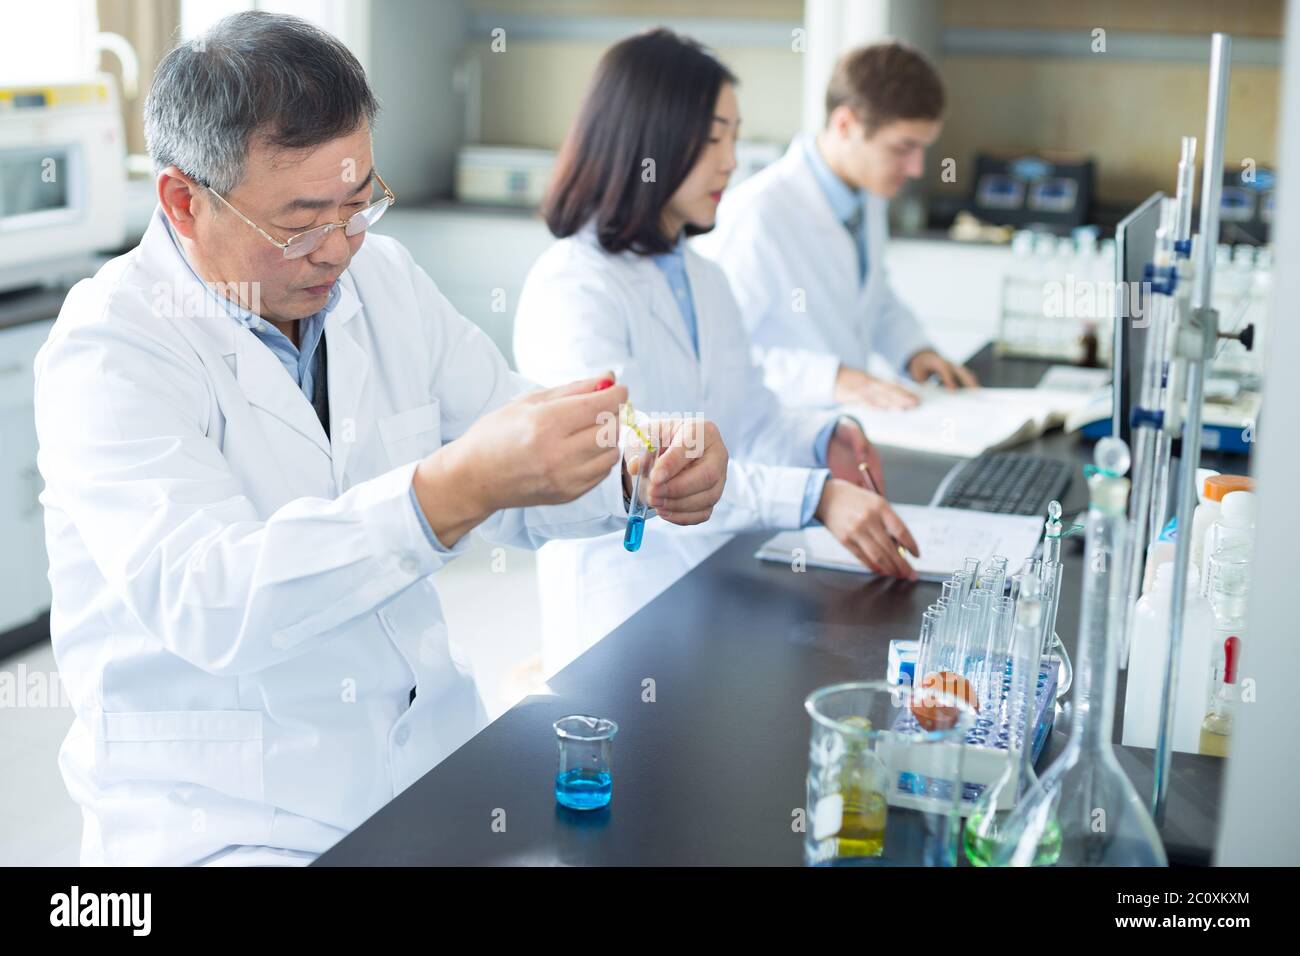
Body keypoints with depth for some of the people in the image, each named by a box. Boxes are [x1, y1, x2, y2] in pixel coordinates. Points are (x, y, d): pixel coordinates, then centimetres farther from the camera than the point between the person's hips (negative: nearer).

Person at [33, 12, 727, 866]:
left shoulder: (384, 278, 5)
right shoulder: (108, 348, -15)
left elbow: (516, 472, 9)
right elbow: (203, 603, -29)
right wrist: (457, 489, -40)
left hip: (433, 745, 5)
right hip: (224, 818, -5)